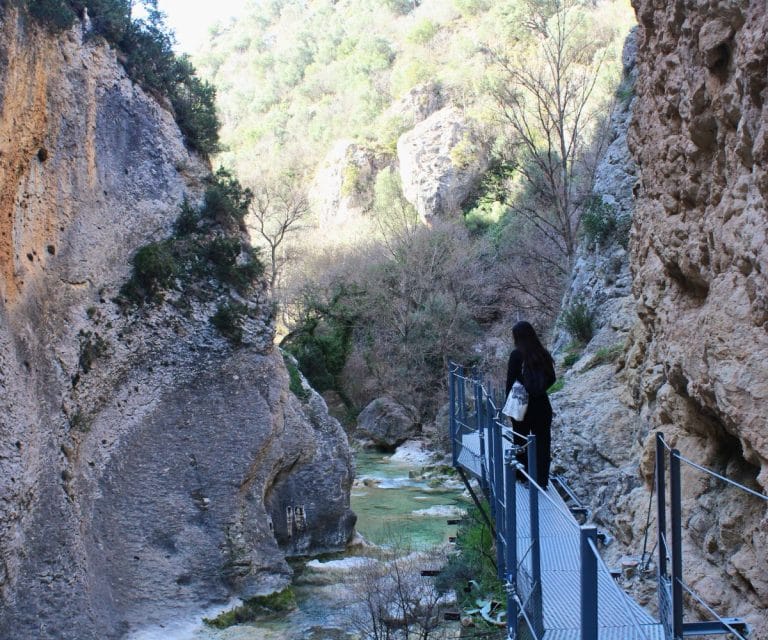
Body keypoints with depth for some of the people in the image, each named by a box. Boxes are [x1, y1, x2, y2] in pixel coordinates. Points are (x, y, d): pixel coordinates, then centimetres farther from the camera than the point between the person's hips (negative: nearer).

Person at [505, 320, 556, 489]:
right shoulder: (543, 354, 0)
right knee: (542, 443, 9)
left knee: (521, 442, 13)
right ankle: (542, 480, 10)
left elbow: (510, 380, -10)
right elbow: (552, 379, 7)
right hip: (542, 404, 3)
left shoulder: (517, 354, -12)